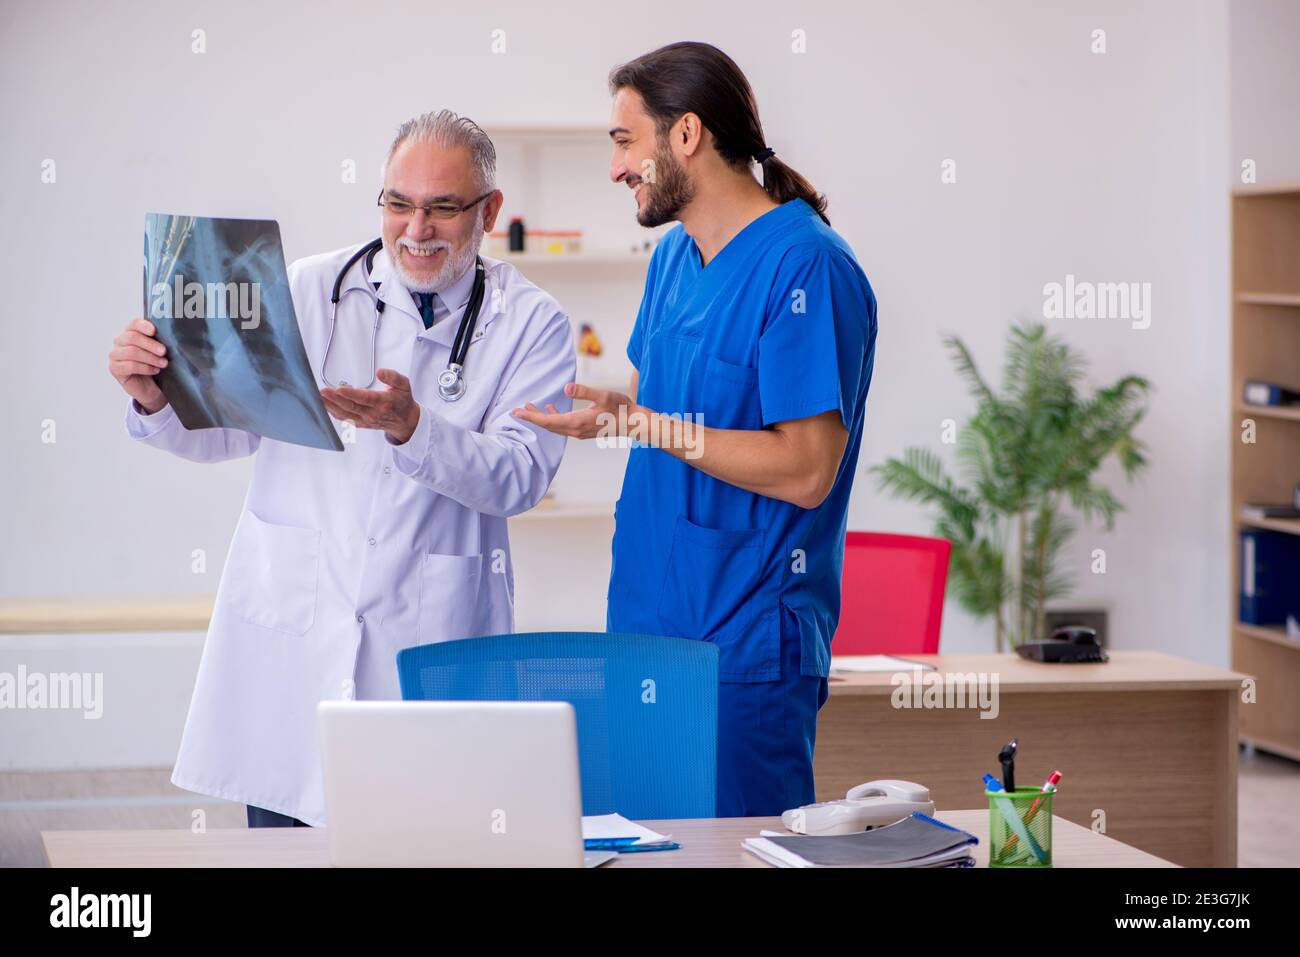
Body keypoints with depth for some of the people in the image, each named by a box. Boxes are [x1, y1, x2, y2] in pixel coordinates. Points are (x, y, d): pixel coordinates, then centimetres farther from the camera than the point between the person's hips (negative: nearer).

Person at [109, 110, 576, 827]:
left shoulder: (530, 324, 2)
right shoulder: (311, 290, 6)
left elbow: (519, 478, -9)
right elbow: (228, 427, 6)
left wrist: (409, 425, -25)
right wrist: (157, 396, -16)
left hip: (431, 637, -1)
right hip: (291, 626, 2)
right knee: (279, 828, 2)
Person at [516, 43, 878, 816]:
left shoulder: (806, 267, -15)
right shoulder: (675, 255, 13)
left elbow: (805, 470, -21)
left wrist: (638, 423, -21)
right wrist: (594, 405, 4)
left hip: (747, 646, -9)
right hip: (649, 623, 9)